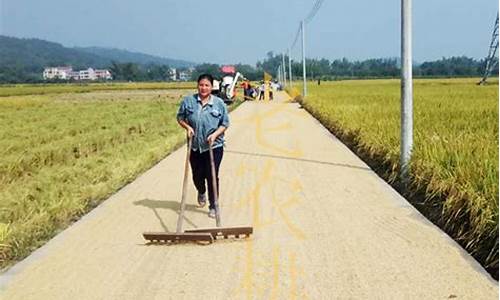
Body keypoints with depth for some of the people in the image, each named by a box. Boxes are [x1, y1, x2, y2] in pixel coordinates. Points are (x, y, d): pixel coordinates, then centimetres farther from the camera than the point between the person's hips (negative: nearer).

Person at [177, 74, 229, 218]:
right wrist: (187, 127, -11)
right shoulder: (188, 101, -2)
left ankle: (213, 206, 14)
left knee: (212, 176, -1)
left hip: (214, 146, -2)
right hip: (195, 147, 2)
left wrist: (215, 134, -14)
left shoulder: (219, 103, -3)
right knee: (197, 176, 13)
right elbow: (180, 117, 8)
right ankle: (201, 192, 48)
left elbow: (225, 123, 1)